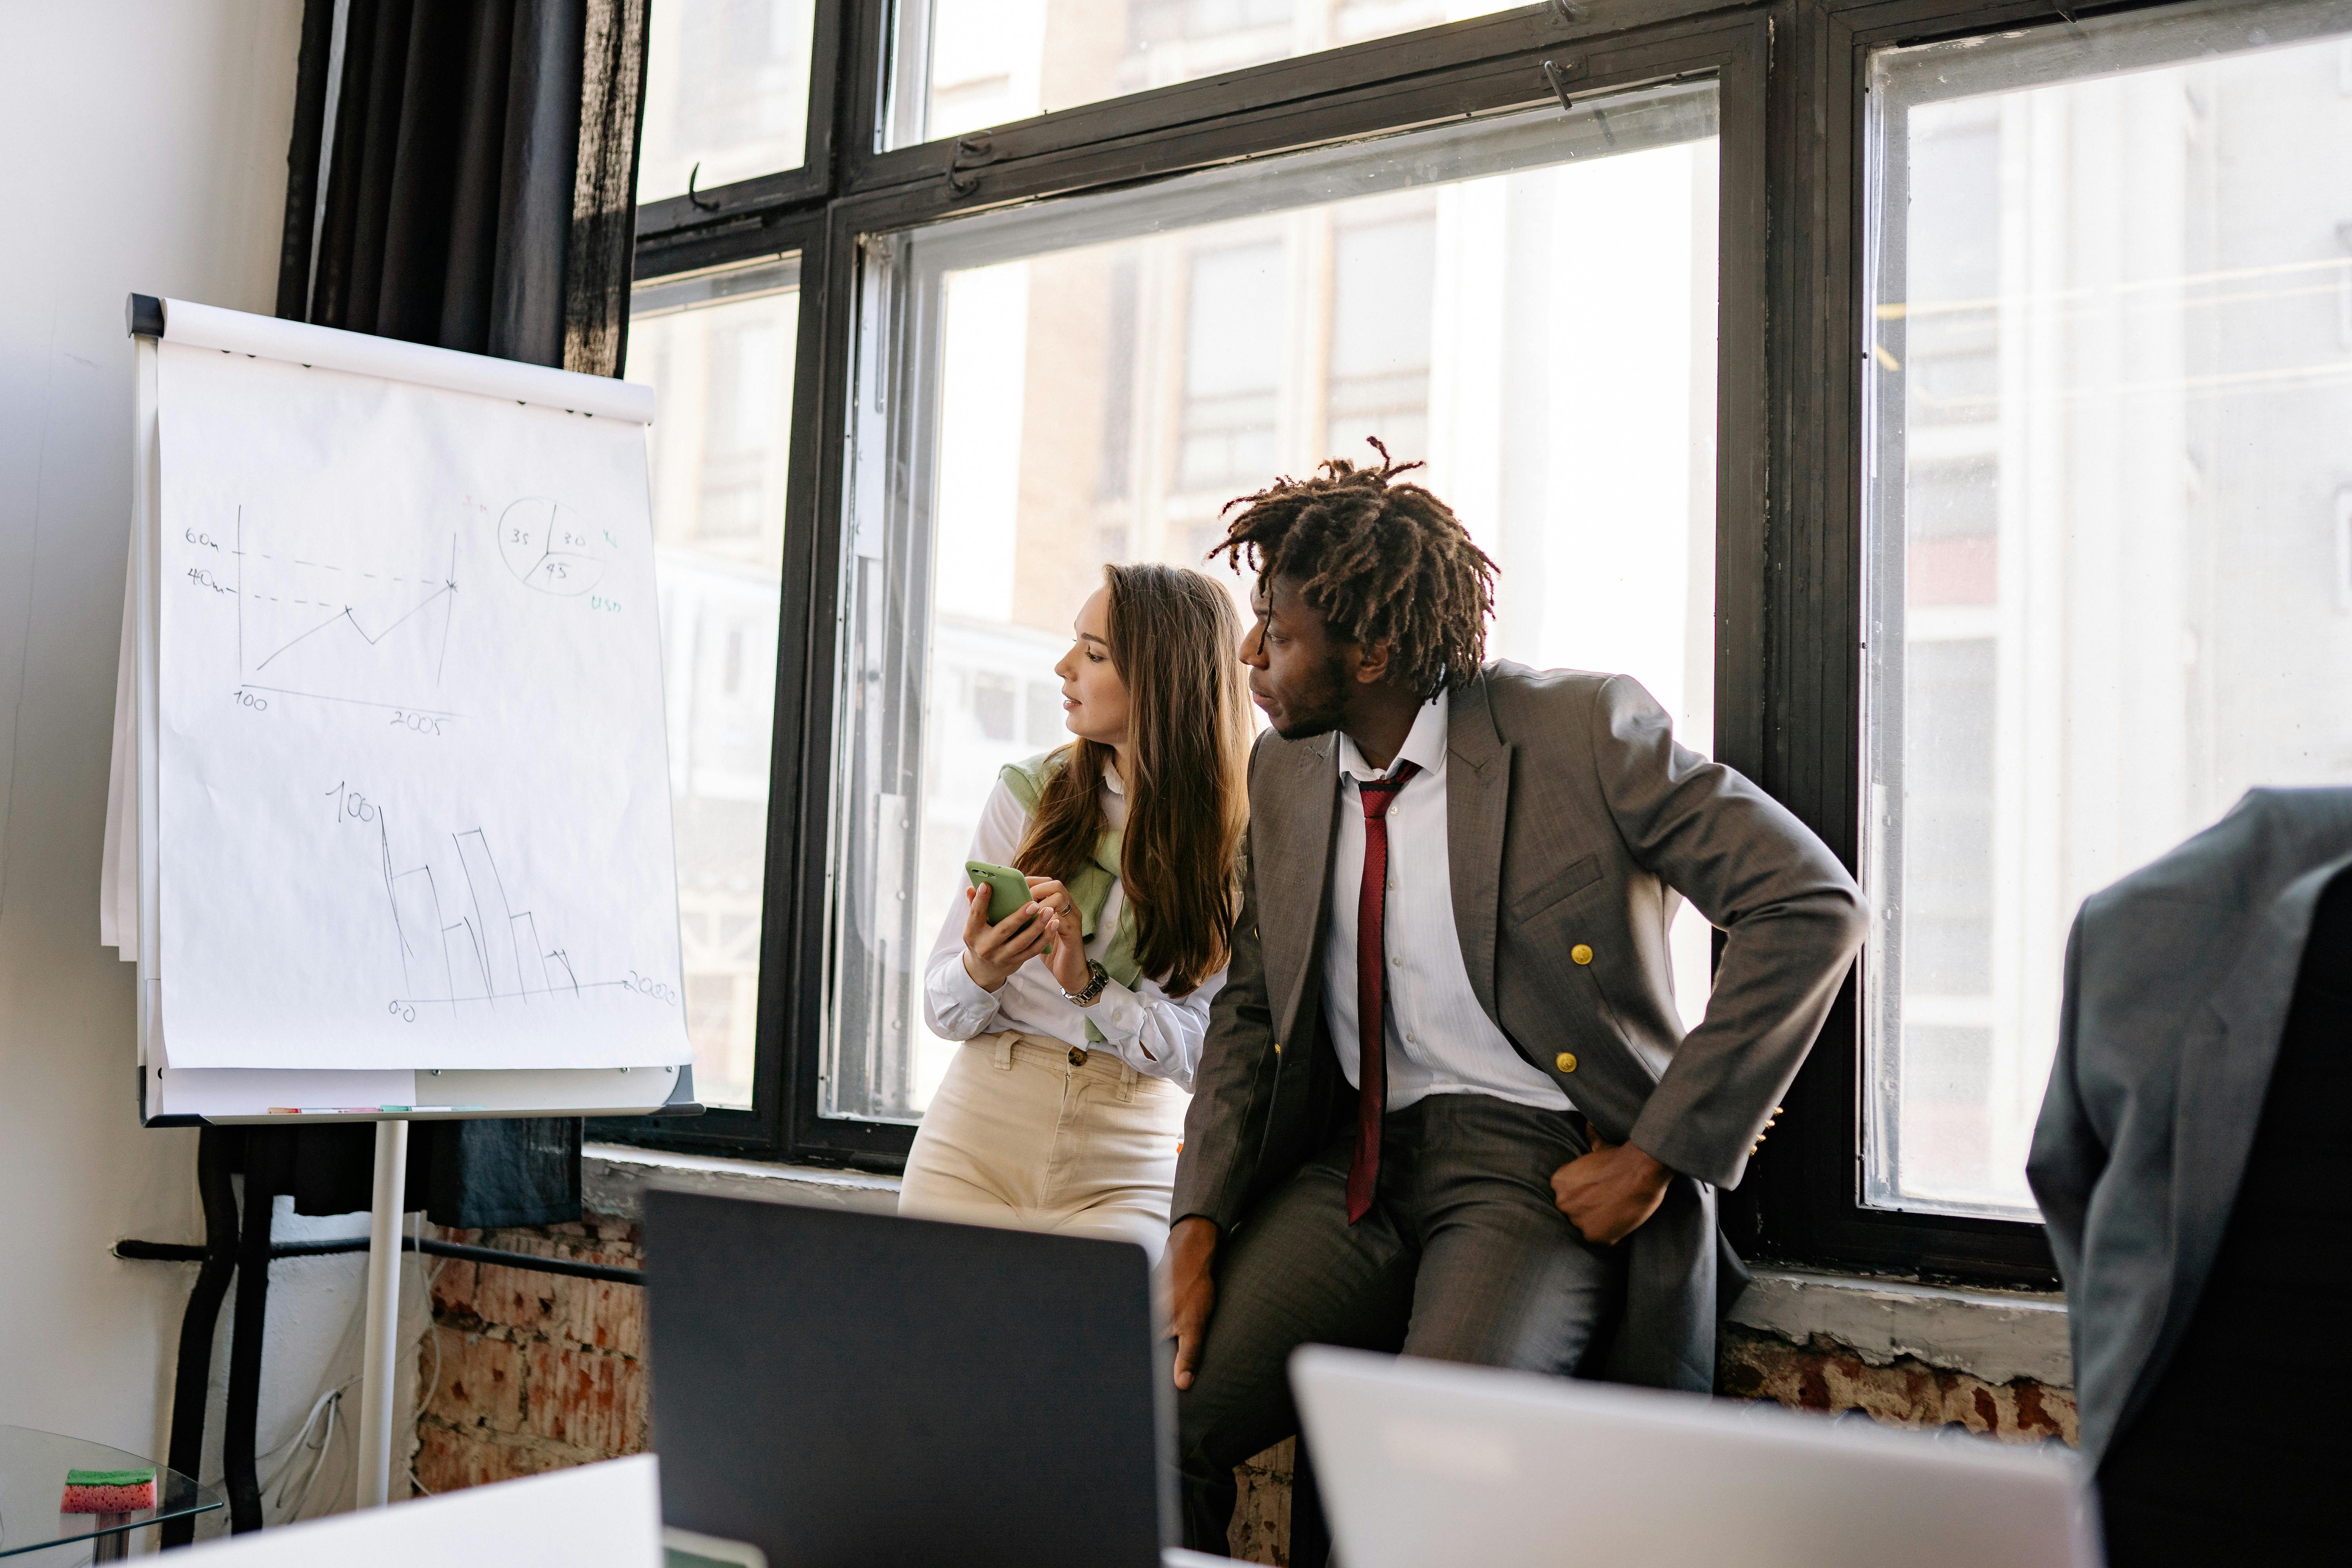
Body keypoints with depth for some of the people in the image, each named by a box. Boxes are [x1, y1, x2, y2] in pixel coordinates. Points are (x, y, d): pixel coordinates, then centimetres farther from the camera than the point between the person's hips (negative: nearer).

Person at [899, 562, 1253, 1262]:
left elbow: (1204, 1053, -6)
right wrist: (980, 974, -16)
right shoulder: (1028, 791, 4)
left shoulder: (1240, 847, -2)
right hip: (981, 1132, 2)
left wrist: (1087, 983, -19)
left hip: (1128, 1166, -1)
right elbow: (944, 1012, 5)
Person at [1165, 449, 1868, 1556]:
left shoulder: (1583, 731, -10)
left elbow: (1813, 908, -12)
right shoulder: (1283, 771, 9)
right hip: (1356, 1166, 5)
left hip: (1543, 1172, -5)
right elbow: (1250, 1009, 12)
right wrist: (1199, 1227, -2)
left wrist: (1660, 1153, -14)